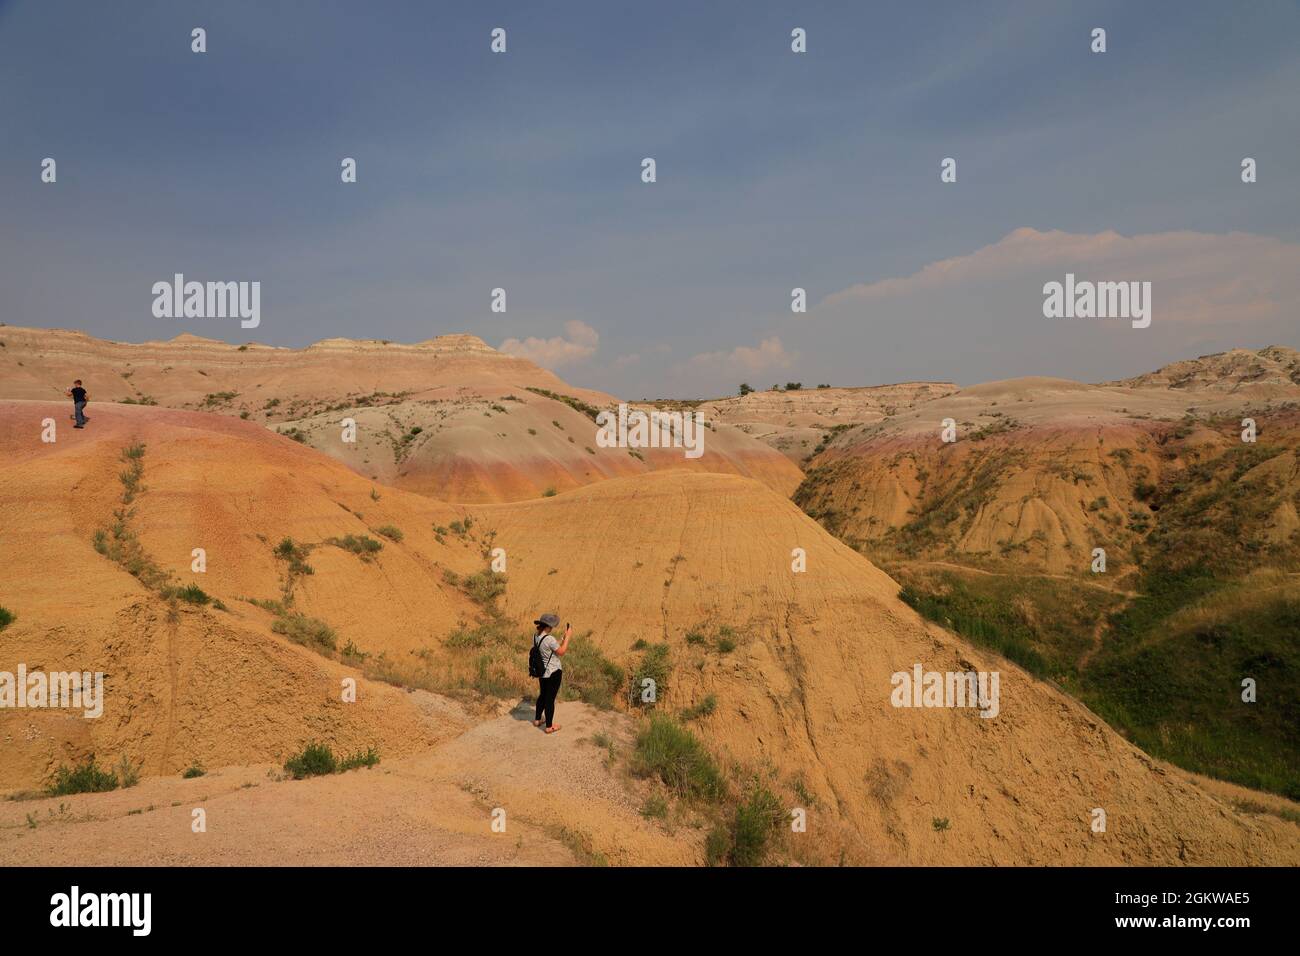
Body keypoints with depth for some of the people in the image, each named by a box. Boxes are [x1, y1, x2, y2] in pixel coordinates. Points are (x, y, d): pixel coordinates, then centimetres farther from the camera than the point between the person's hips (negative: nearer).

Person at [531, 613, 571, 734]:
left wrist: (564, 637, 10)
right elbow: (561, 652, -14)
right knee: (550, 699, 4)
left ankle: (537, 720, 39)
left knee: (542, 695, 25)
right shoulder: (549, 639, -27)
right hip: (554, 673, -8)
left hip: (542, 672, 8)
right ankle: (549, 726, 16)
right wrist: (568, 636, -8)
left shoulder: (535, 636, -2)